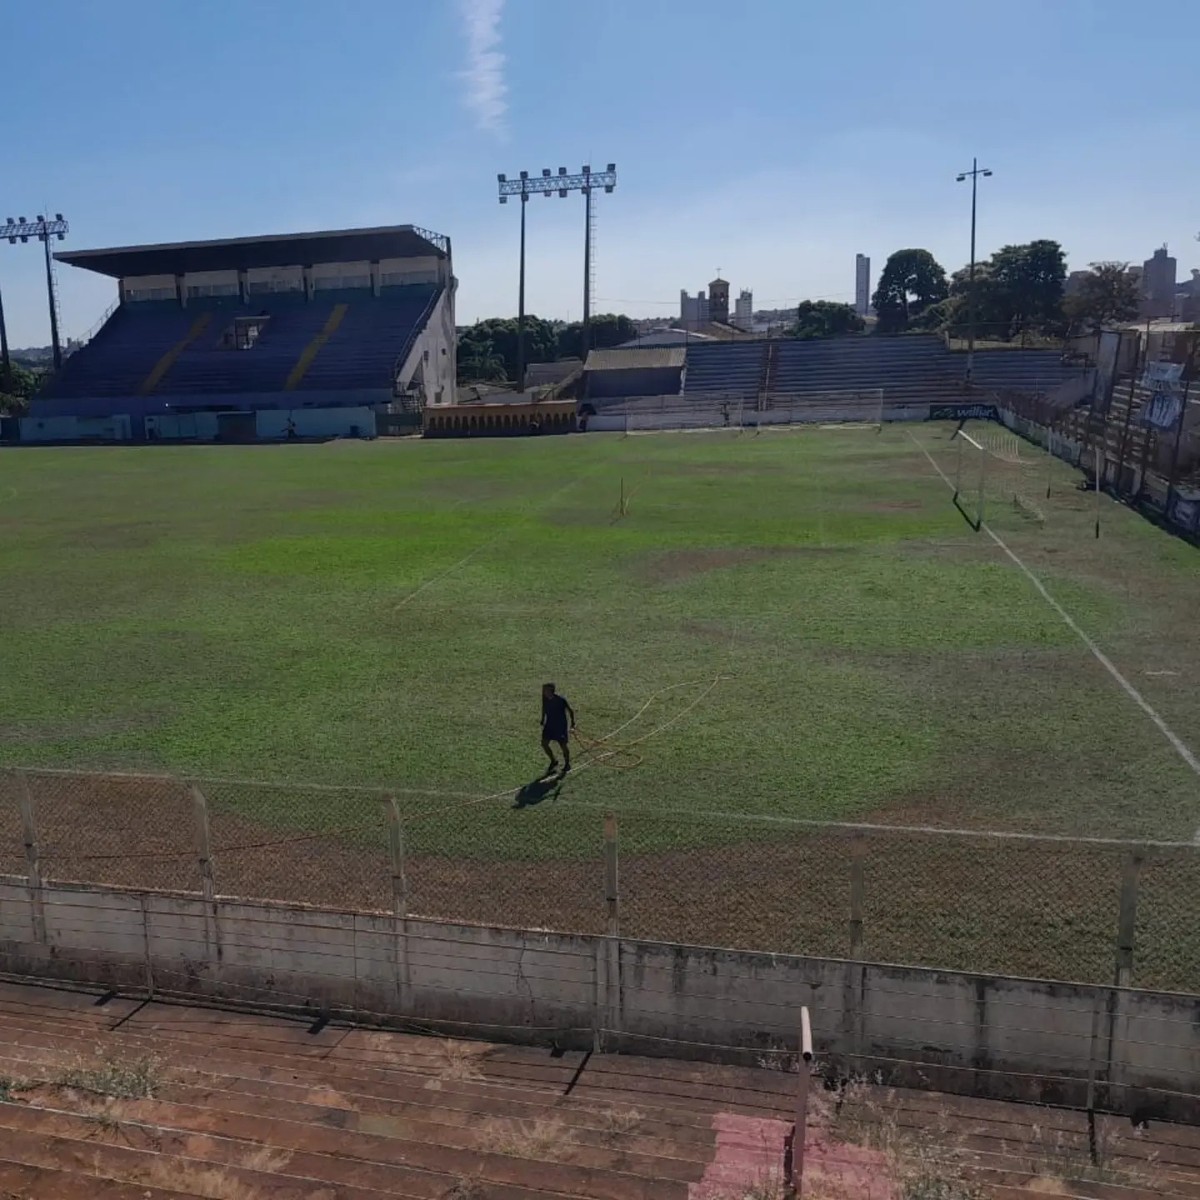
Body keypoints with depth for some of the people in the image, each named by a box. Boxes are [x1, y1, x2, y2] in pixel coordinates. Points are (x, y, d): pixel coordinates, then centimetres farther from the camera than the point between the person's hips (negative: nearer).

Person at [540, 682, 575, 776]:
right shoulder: (545, 699, -8)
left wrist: (572, 722, -11)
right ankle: (553, 762, 20)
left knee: (563, 745, 4)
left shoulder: (561, 699, -22)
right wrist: (543, 721, 15)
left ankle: (567, 764, 29)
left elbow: (570, 710, -10)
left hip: (561, 725, -5)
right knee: (544, 744, -2)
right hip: (549, 725, 5)